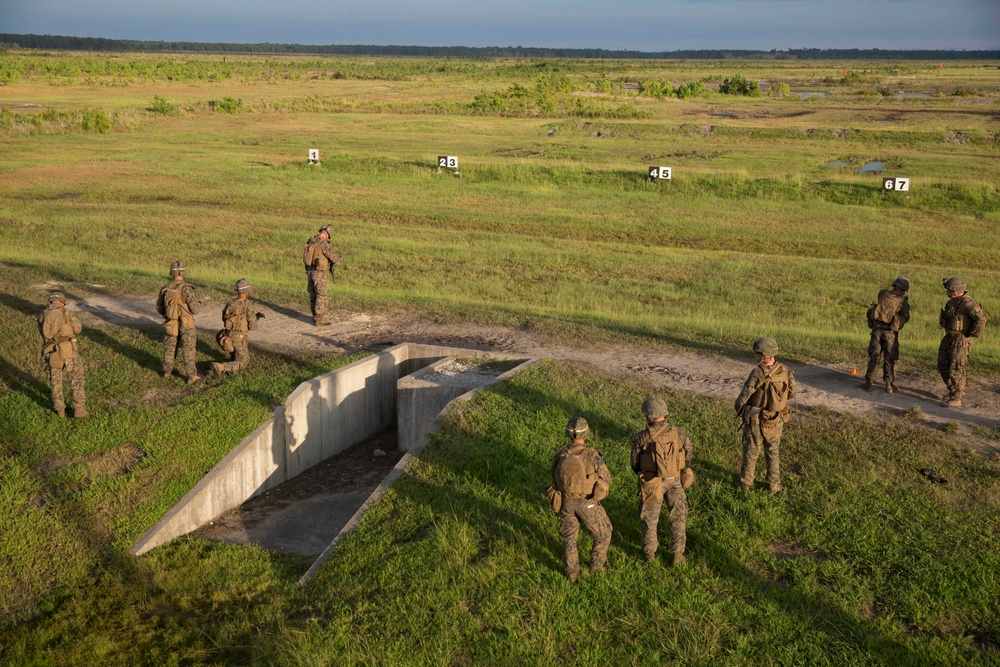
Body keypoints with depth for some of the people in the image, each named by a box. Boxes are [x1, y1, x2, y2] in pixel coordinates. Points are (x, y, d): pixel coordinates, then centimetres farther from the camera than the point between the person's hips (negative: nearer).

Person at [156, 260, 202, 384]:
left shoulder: (165, 288, -4)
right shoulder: (185, 288, -21)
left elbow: (159, 308, 5)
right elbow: (195, 308, -21)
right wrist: (199, 304, 2)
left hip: (171, 324, 4)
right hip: (186, 325, -4)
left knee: (169, 348, 19)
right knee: (188, 350, 2)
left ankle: (167, 371, 31)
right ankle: (191, 376, 2)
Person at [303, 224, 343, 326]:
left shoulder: (310, 241, 5)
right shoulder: (323, 244, -21)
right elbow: (333, 256, -15)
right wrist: (340, 262, 6)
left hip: (310, 271, 8)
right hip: (319, 273, -8)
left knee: (313, 295, 14)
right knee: (321, 296, -2)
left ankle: (315, 317, 21)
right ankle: (320, 320, -1)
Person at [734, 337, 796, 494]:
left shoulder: (758, 373, -26)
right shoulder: (786, 371, -9)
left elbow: (744, 396, -20)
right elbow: (791, 394, 4)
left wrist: (738, 409, 0)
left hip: (756, 420, -4)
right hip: (776, 420, 4)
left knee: (751, 452, 13)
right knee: (773, 452, 21)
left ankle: (745, 484, 26)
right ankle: (775, 485, 28)